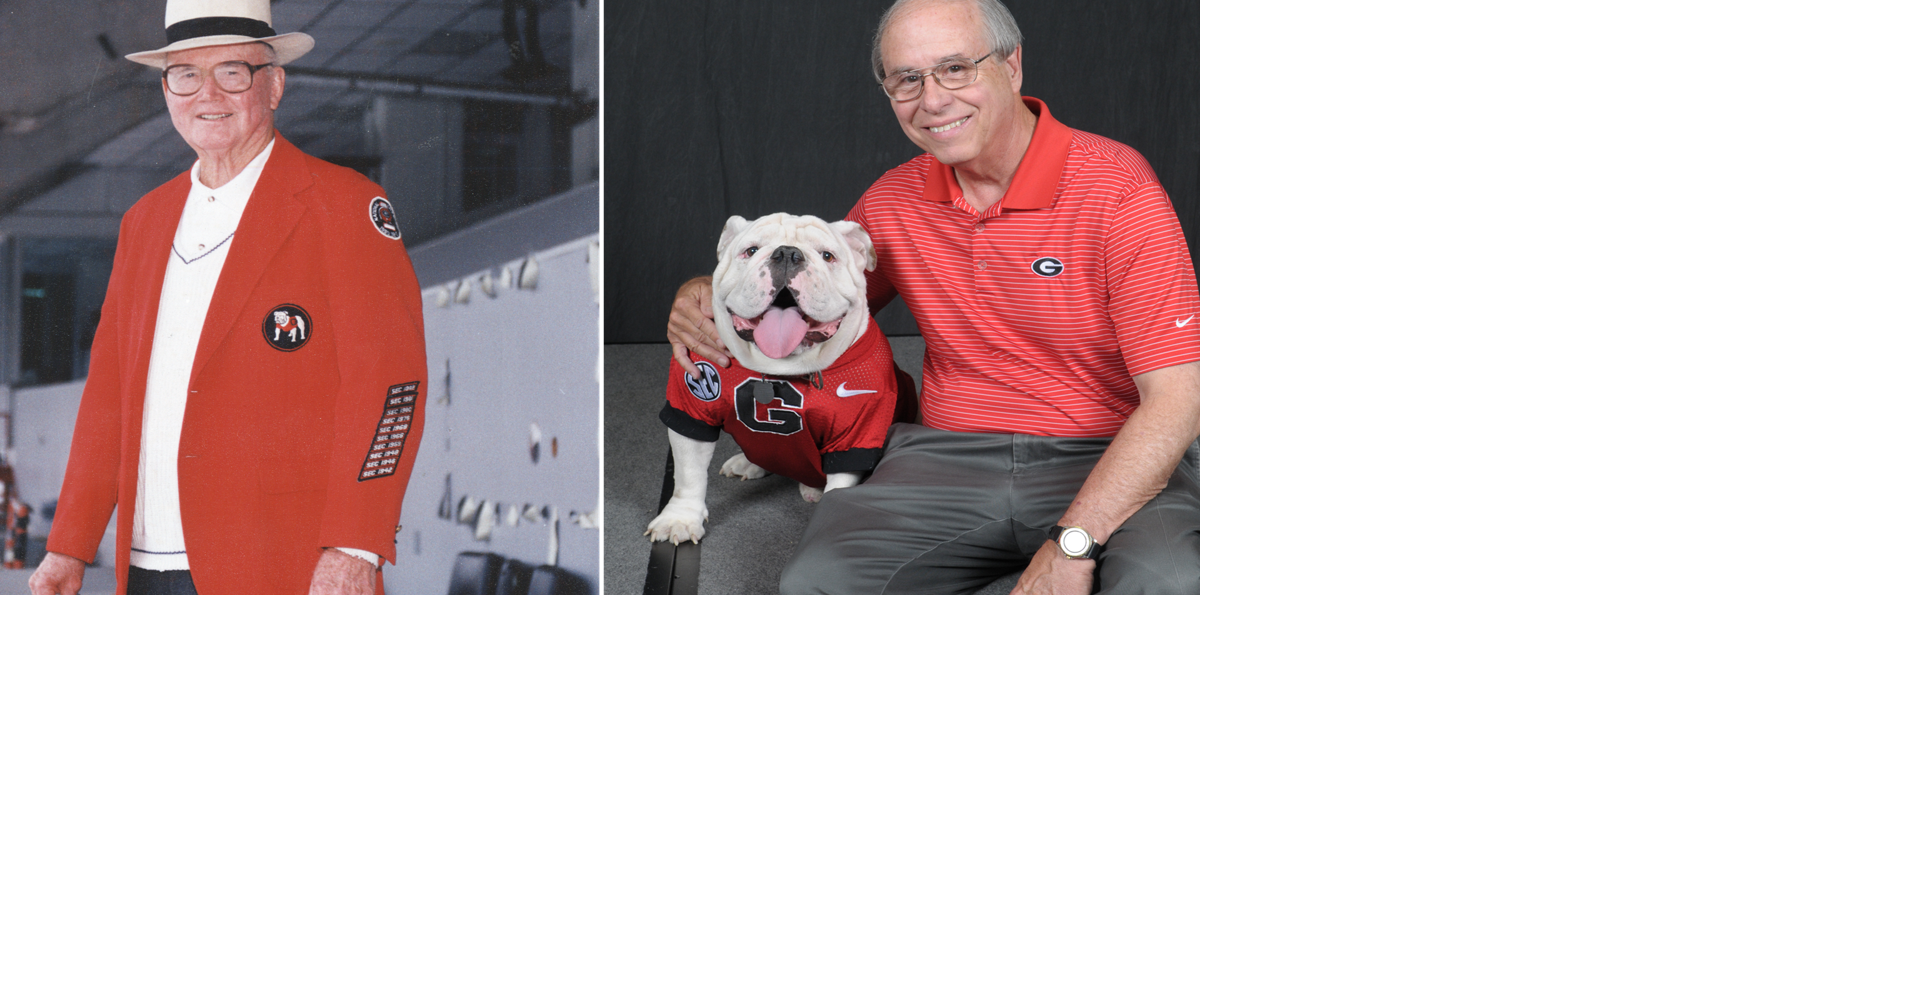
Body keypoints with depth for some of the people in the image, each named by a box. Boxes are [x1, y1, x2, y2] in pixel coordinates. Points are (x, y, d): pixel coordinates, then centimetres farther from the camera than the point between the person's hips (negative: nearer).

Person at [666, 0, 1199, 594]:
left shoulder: (1117, 189, -11)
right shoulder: (895, 201, 6)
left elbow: (1174, 400, -15)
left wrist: (1073, 543, -25)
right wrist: (708, 295, 1)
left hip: (1108, 460, -2)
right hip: (950, 456, 3)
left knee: (1168, 580, -35)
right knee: (814, 579, -25)